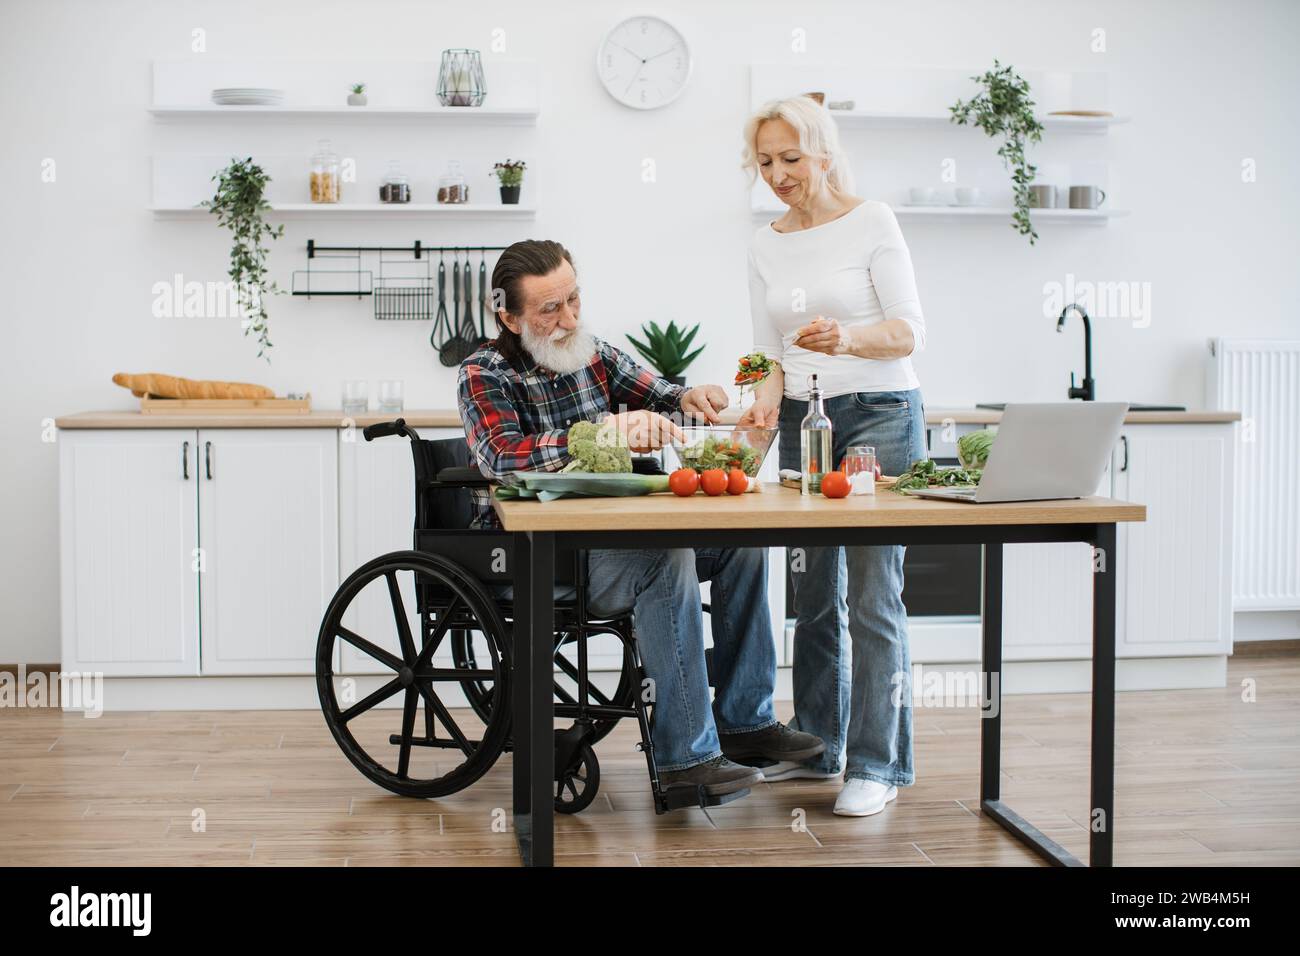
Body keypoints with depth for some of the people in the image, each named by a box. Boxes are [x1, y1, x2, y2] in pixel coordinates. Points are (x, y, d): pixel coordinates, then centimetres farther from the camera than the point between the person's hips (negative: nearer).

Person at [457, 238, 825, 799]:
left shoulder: (595, 355, 10)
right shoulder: (485, 375, -10)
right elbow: (503, 459, -27)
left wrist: (686, 398, -17)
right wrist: (606, 430, -37)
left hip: (606, 534, 7)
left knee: (740, 539, -3)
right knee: (666, 558, -31)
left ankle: (744, 722, 2)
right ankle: (686, 756, -29)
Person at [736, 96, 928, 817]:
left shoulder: (870, 221, -4)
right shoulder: (765, 246, 10)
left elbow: (909, 331, -9)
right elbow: (770, 352, 10)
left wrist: (848, 338, -29)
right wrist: (766, 399, -11)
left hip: (879, 413, -5)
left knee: (872, 592, -9)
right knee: (813, 590, 9)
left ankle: (879, 764, -3)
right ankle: (818, 743, 21)